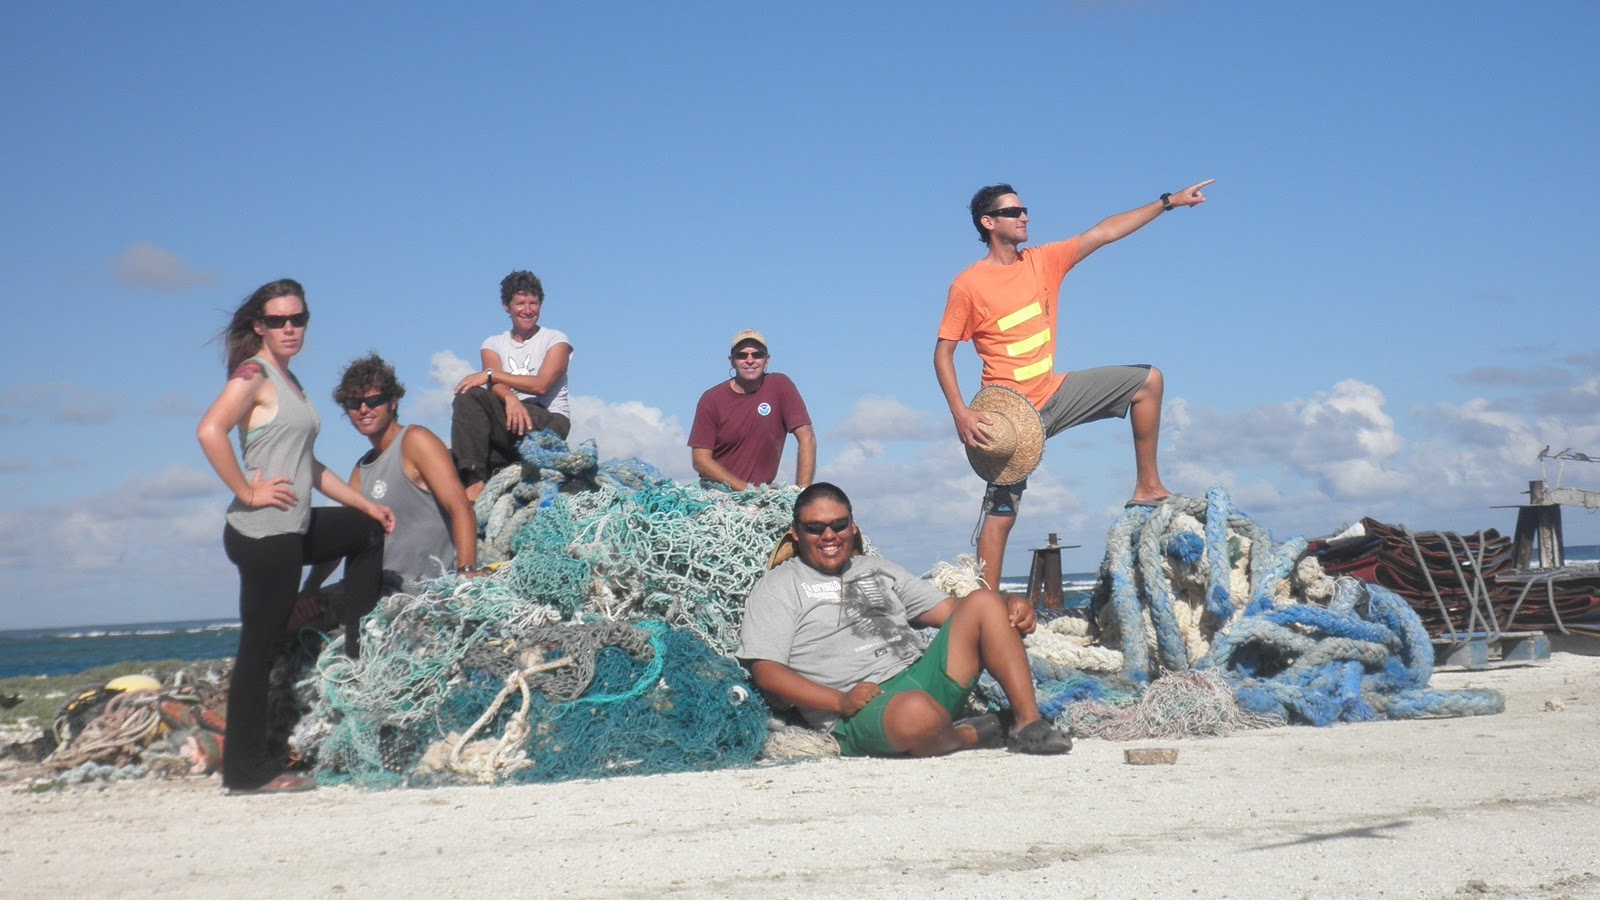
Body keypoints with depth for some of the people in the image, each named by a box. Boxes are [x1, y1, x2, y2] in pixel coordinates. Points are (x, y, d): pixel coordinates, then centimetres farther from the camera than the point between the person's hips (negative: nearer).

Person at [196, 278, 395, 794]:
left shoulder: (289, 382, 18)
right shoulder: (253, 375, -9)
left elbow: (307, 465, 24)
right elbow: (210, 432, -27)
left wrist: (365, 504, 22)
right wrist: (247, 492, -20)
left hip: (296, 528, 10)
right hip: (264, 533, -10)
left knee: (368, 530, 26)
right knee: (260, 644, -6)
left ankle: (358, 646, 27)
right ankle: (246, 768, -1)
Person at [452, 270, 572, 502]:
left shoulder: (555, 340, 9)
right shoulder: (493, 344, 18)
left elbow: (542, 385, -9)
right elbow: (495, 383, -3)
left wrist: (490, 375, -16)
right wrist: (509, 398, -29)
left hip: (549, 422, -3)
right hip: (510, 416, 3)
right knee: (468, 397, -28)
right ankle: (475, 480, -39)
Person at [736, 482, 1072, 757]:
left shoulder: (878, 570, 27)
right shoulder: (778, 587, 9)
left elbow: (948, 610, 23)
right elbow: (766, 671, -3)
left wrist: (1009, 607, 2)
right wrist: (841, 701, -16)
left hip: (925, 677, 6)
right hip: (862, 714, -6)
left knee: (983, 602, -8)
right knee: (916, 713, -40)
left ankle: (1029, 723, -13)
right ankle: (970, 734, -5)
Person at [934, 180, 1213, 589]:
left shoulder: (1044, 261, 3)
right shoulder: (968, 285, -12)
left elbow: (1106, 232, 3)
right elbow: (943, 352, -11)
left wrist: (1169, 201, 0)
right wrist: (960, 413, -22)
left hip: (1055, 392, 7)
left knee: (1147, 381, 8)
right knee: (1000, 513, -8)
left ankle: (1147, 486, 13)